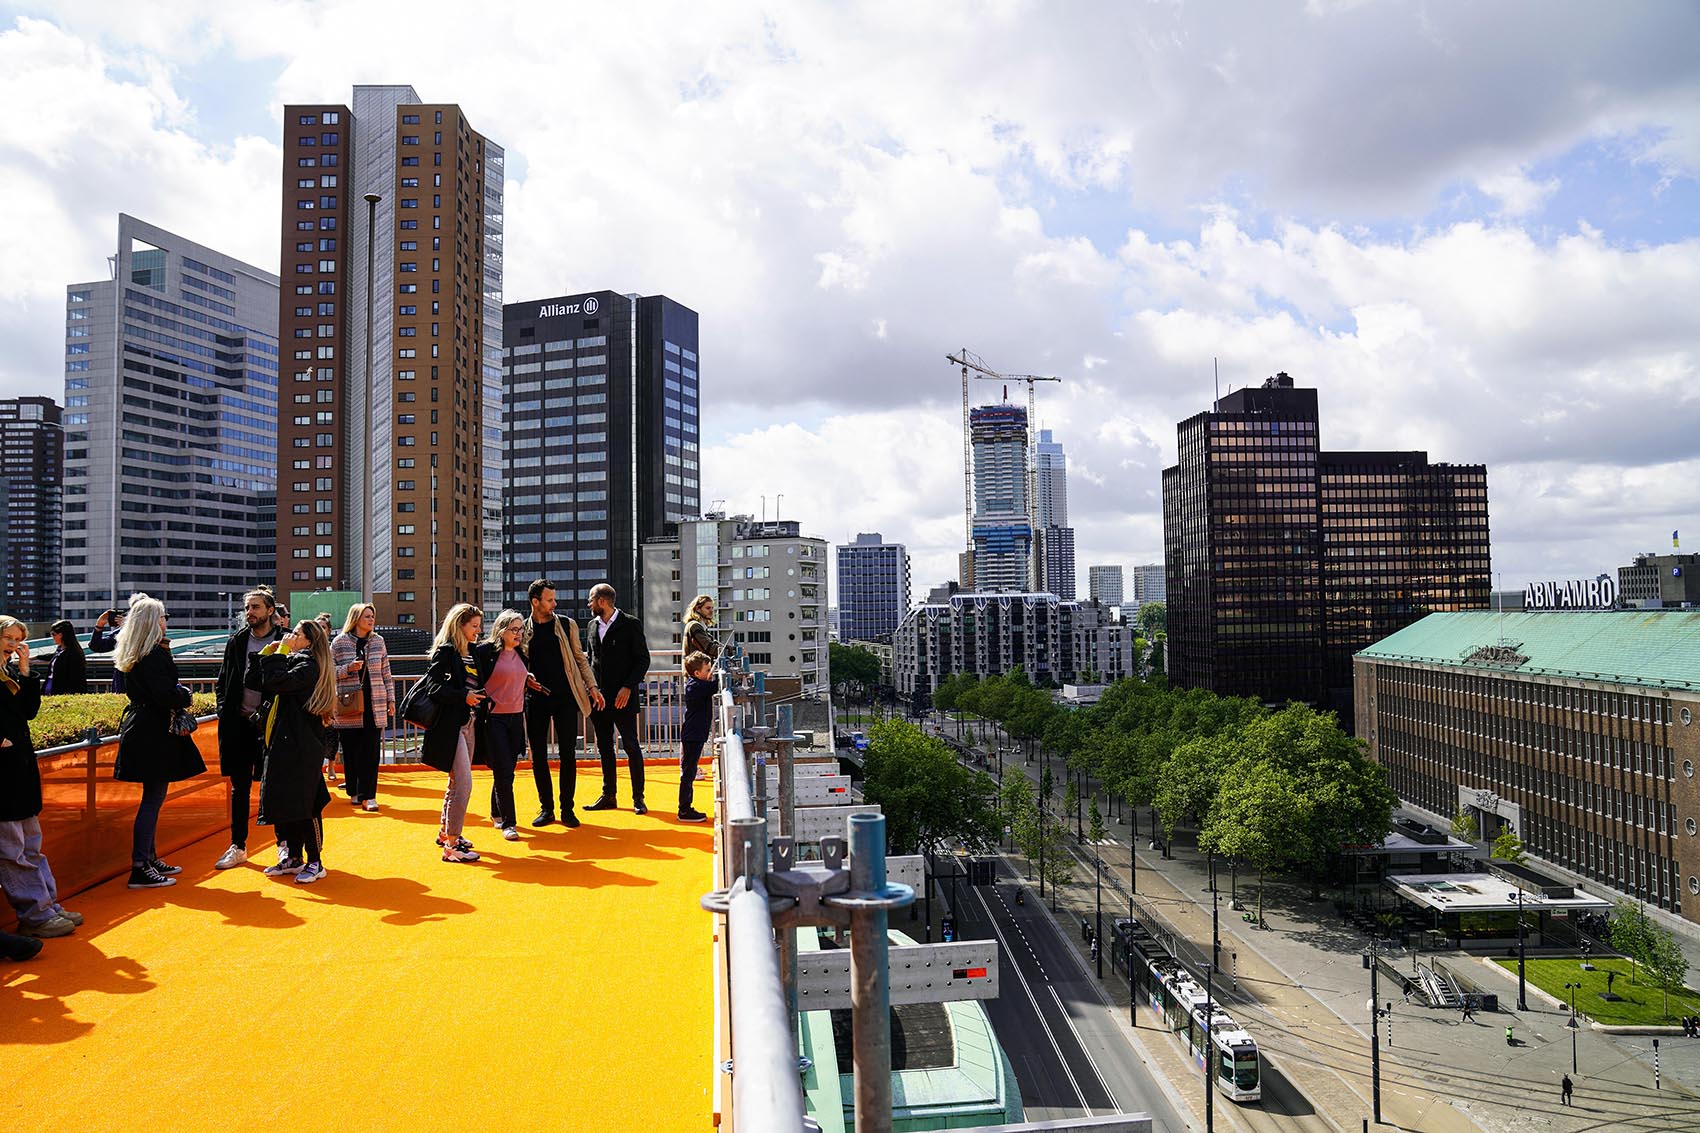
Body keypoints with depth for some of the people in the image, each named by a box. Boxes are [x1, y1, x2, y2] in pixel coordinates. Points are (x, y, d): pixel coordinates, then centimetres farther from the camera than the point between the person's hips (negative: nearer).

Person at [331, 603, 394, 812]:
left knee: (371, 752, -3)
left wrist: (390, 700, 10)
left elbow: (386, 673, 13)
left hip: (374, 704, 1)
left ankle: (368, 796, -1)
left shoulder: (378, 641, 9)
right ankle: (354, 792, 18)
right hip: (349, 705, -1)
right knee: (350, 751, 4)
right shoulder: (339, 642, 2)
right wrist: (348, 668, -14)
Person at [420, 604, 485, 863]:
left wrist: (480, 697, 6)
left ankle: (446, 833, 34)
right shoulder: (446, 651, -10)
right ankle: (451, 846, -6)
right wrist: (463, 696, -23)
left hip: (467, 723, 9)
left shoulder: (471, 652, 14)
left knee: (457, 781, 18)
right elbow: (433, 685, -17)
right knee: (463, 783, -11)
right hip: (450, 725, -9)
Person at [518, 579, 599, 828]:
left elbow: (580, 658, 10)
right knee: (538, 755, 5)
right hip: (536, 698, 1)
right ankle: (546, 809, 17)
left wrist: (592, 687, 5)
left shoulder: (567, 625, 5)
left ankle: (567, 809, 9)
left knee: (568, 754, 0)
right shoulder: (522, 630, 4)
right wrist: (524, 678, -8)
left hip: (565, 697, 0)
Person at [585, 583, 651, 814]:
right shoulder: (593, 625, 13)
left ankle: (638, 798, 5)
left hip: (623, 697, -6)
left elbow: (643, 659, -7)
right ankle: (608, 796, 20)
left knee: (630, 745, -3)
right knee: (604, 747, 11)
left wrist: (628, 687, -16)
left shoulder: (630, 624, -6)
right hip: (598, 695, 6)